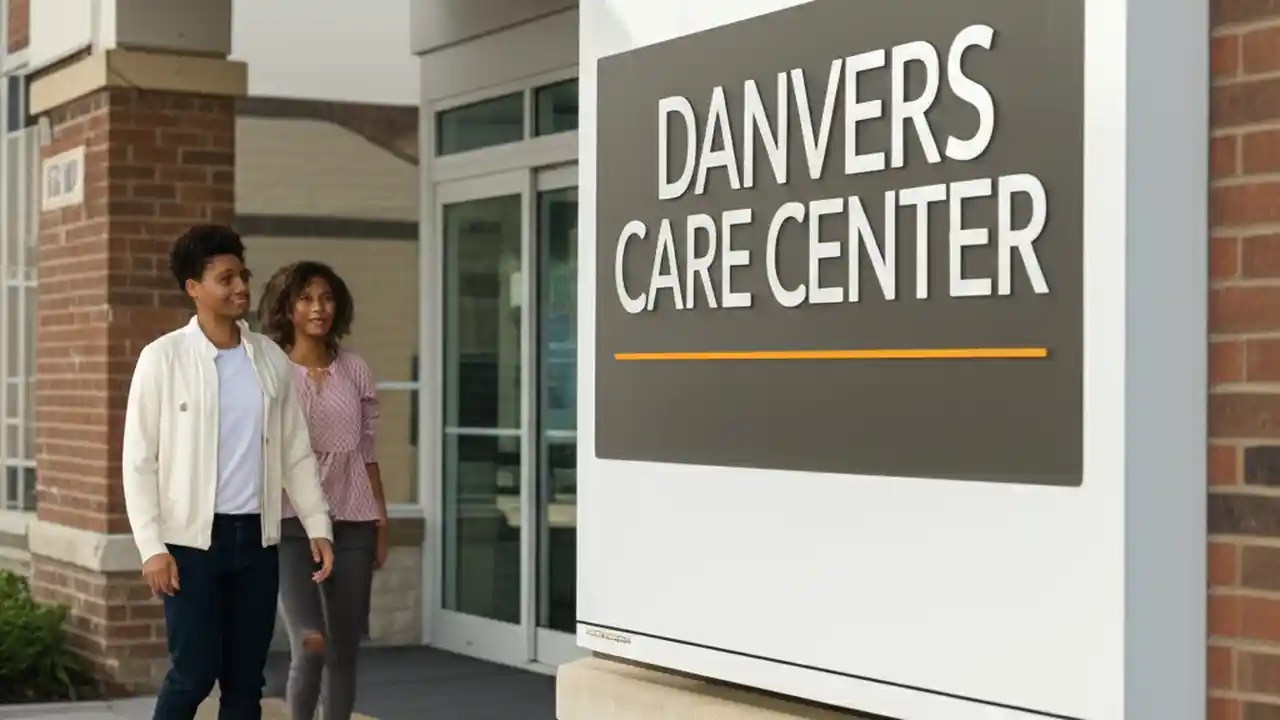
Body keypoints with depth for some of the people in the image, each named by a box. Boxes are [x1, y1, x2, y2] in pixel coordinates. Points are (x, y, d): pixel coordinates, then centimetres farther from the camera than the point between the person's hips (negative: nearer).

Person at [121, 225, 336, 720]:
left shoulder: (271, 358, 7)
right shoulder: (163, 358, -4)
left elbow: (296, 453, 12)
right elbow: (139, 460, -4)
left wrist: (319, 527, 4)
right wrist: (152, 546, -11)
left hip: (258, 538, 4)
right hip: (194, 539, -4)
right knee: (194, 674, -4)